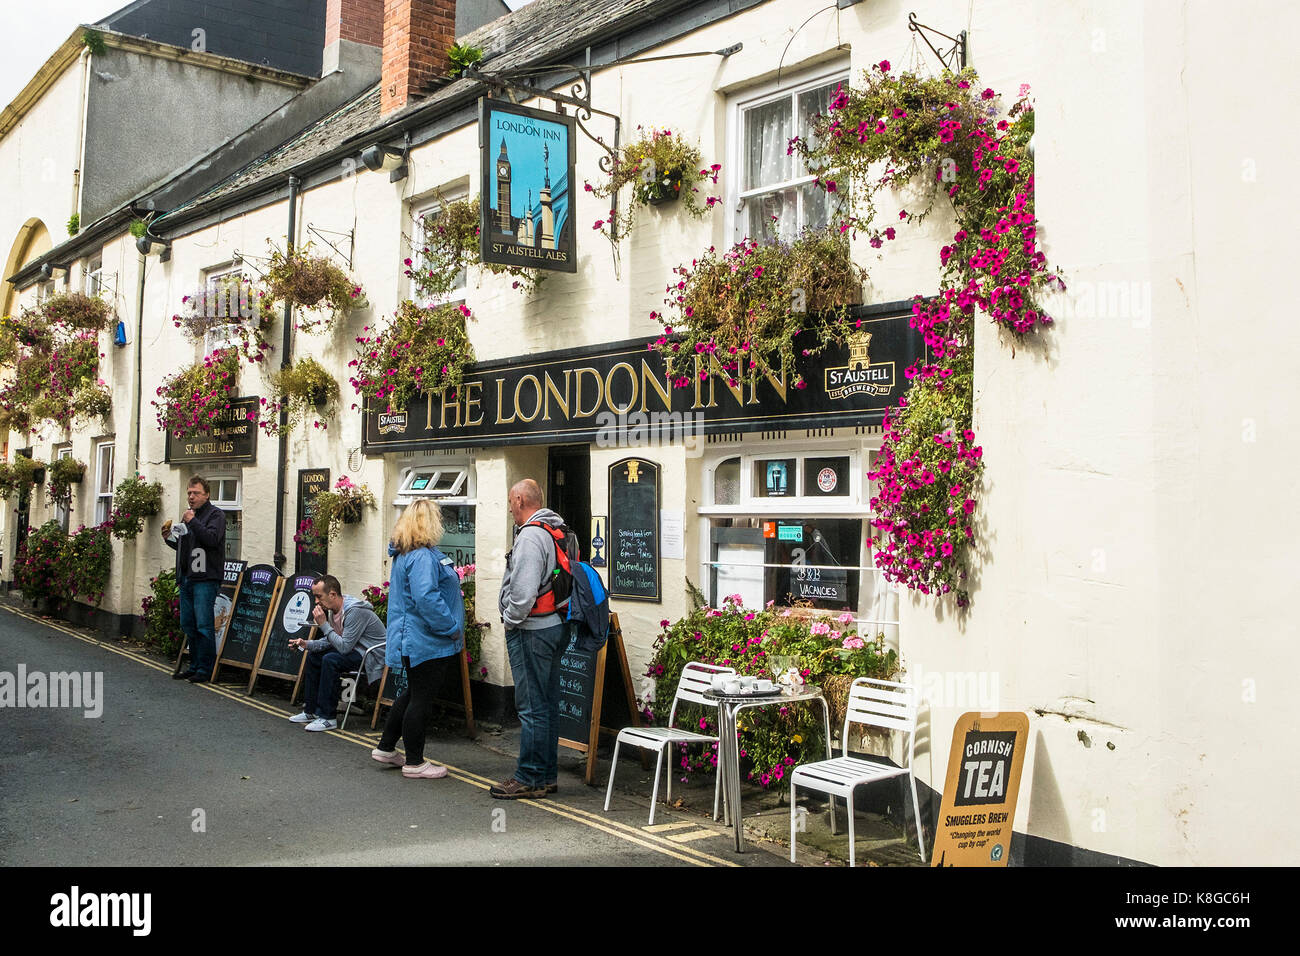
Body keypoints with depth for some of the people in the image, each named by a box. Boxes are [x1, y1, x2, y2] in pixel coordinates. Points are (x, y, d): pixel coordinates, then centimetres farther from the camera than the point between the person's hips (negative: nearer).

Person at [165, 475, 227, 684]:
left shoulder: (216, 514, -4)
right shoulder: (188, 515, 20)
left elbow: (212, 539, -21)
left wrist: (192, 522, -18)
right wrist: (169, 539, 11)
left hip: (205, 579, -8)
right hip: (187, 578, 8)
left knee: (204, 625, -9)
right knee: (188, 625, 11)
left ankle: (205, 670, -4)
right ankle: (194, 666, 20)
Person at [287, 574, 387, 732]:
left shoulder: (355, 611, -26)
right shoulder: (333, 609, 4)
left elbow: (344, 647, -28)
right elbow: (331, 640, 14)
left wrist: (324, 625, -24)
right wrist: (307, 644, -1)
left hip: (371, 656, -11)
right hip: (354, 650, 11)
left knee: (330, 660, -28)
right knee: (313, 656, 10)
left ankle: (327, 717, -20)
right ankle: (311, 711, 16)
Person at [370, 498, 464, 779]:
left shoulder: (405, 554, 14)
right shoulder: (422, 557, -21)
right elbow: (426, 598, -30)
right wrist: (452, 628, -20)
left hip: (414, 638, 11)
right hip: (426, 642, -11)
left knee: (413, 695, 22)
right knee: (421, 699, -1)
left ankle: (386, 748, 31)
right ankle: (414, 763, 9)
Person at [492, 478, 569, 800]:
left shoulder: (530, 536, -16)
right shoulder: (558, 531, 14)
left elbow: (524, 590, -25)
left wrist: (510, 620, -9)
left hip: (532, 631, -10)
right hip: (555, 625, 10)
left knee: (532, 707, -4)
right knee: (548, 704, 13)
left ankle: (529, 778, 2)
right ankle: (547, 776, 21)